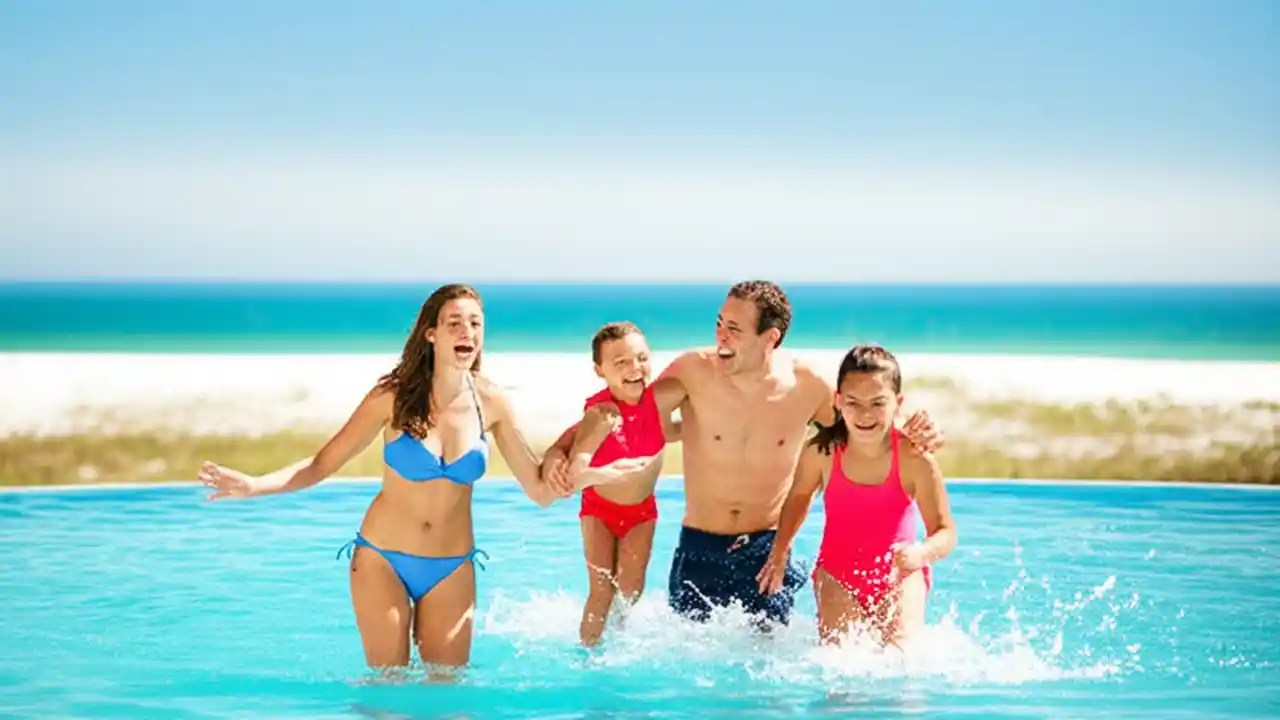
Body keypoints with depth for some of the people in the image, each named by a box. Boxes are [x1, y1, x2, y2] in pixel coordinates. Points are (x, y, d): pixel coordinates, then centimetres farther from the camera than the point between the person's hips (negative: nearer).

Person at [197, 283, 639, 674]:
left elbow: (542, 489, -4)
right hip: (382, 561, -2)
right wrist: (253, 485, -22)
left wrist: (604, 470, -19)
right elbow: (321, 465, -7)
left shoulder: (491, 404, -6)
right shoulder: (394, 396, -13)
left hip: (452, 571, 2)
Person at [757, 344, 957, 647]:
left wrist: (922, 552, -37)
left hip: (900, 575, -1)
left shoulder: (915, 459, -20)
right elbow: (800, 495, 10)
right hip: (838, 575, 2)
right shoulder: (822, 451, -14)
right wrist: (779, 552, 8)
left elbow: (946, 533, -16)